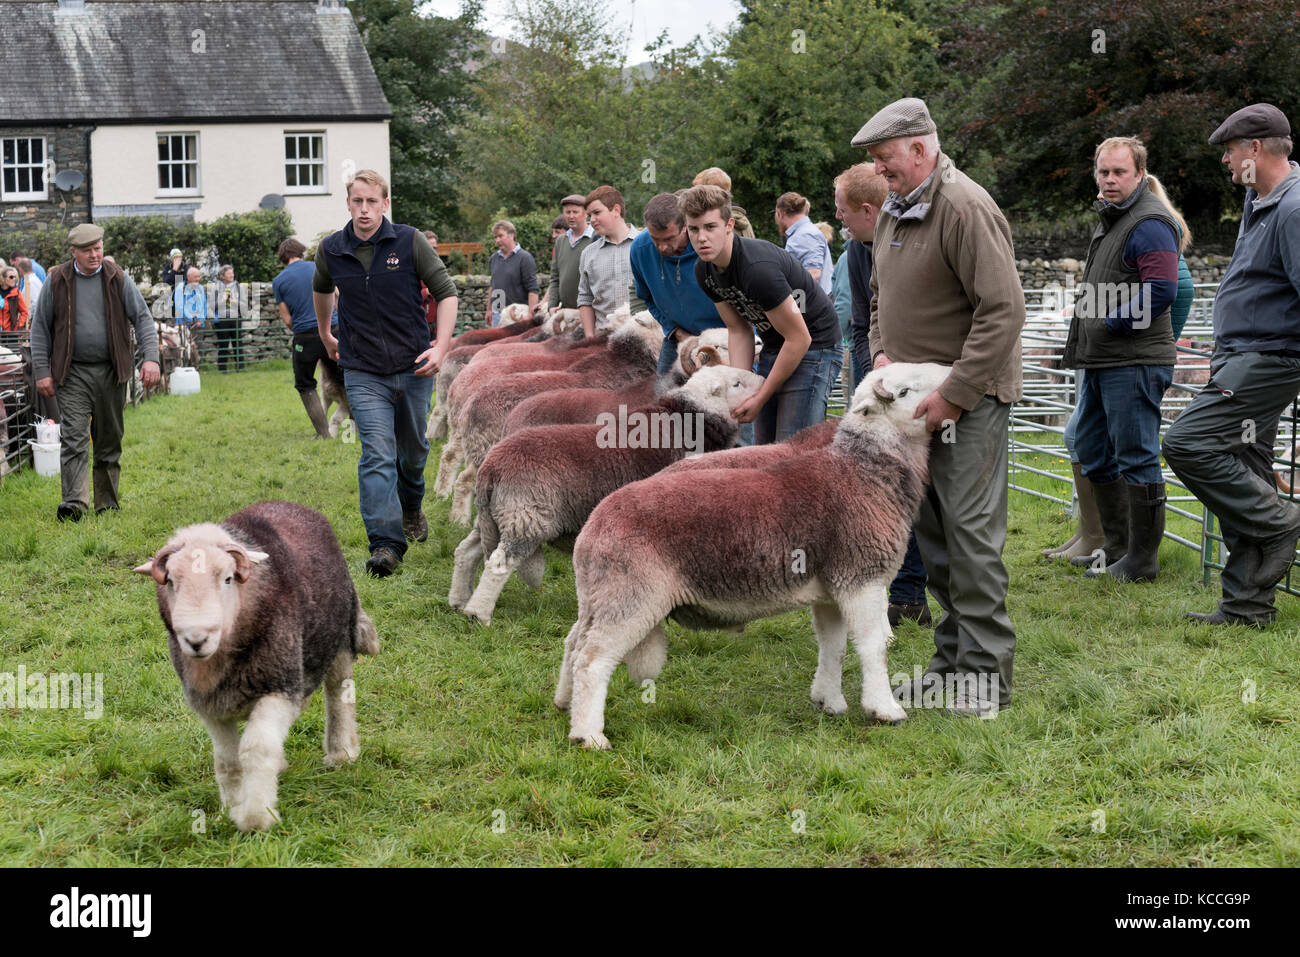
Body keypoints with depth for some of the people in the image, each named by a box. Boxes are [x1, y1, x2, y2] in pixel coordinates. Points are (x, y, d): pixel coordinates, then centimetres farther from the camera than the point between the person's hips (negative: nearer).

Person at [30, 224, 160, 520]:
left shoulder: (118, 279, 3)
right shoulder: (56, 281, 1)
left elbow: (143, 318, 4)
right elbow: (40, 327, 6)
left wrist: (150, 357, -10)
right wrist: (42, 371, -1)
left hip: (111, 372, 2)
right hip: (72, 373, -2)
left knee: (110, 441, 7)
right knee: (74, 437, -13)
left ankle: (107, 505, 17)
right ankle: (74, 503, -19)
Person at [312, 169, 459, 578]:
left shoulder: (410, 241, -8)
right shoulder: (331, 249, -2)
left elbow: (446, 292, -3)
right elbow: (321, 289, 22)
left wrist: (441, 346, -14)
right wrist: (325, 334, 31)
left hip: (413, 366, 0)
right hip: (363, 372, 0)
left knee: (413, 449, 17)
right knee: (377, 455, -13)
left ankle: (412, 507, 47)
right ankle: (385, 543, -16)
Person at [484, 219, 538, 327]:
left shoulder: (524, 258, -7)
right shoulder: (494, 258, 13)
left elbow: (532, 289, -12)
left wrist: (531, 314, -18)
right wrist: (489, 310, 21)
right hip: (497, 314, 6)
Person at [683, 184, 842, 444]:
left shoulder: (757, 269, -30)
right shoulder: (705, 271, -4)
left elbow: (799, 339, -24)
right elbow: (738, 329, 6)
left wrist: (761, 398, -18)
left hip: (813, 346, -8)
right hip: (773, 348, 8)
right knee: (763, 448, 7)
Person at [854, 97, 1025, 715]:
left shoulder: (966, 208, -17)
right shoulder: (893, 211, 12)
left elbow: (1004, 310, -22)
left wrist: (954, 395, -22)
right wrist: (882, 351, 6)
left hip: (970, 396, -9)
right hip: (913, 393, 9)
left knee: (970, 528, -9)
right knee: (931, 531, 11)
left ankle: (985, 670, -3)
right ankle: (953, 657, 20)